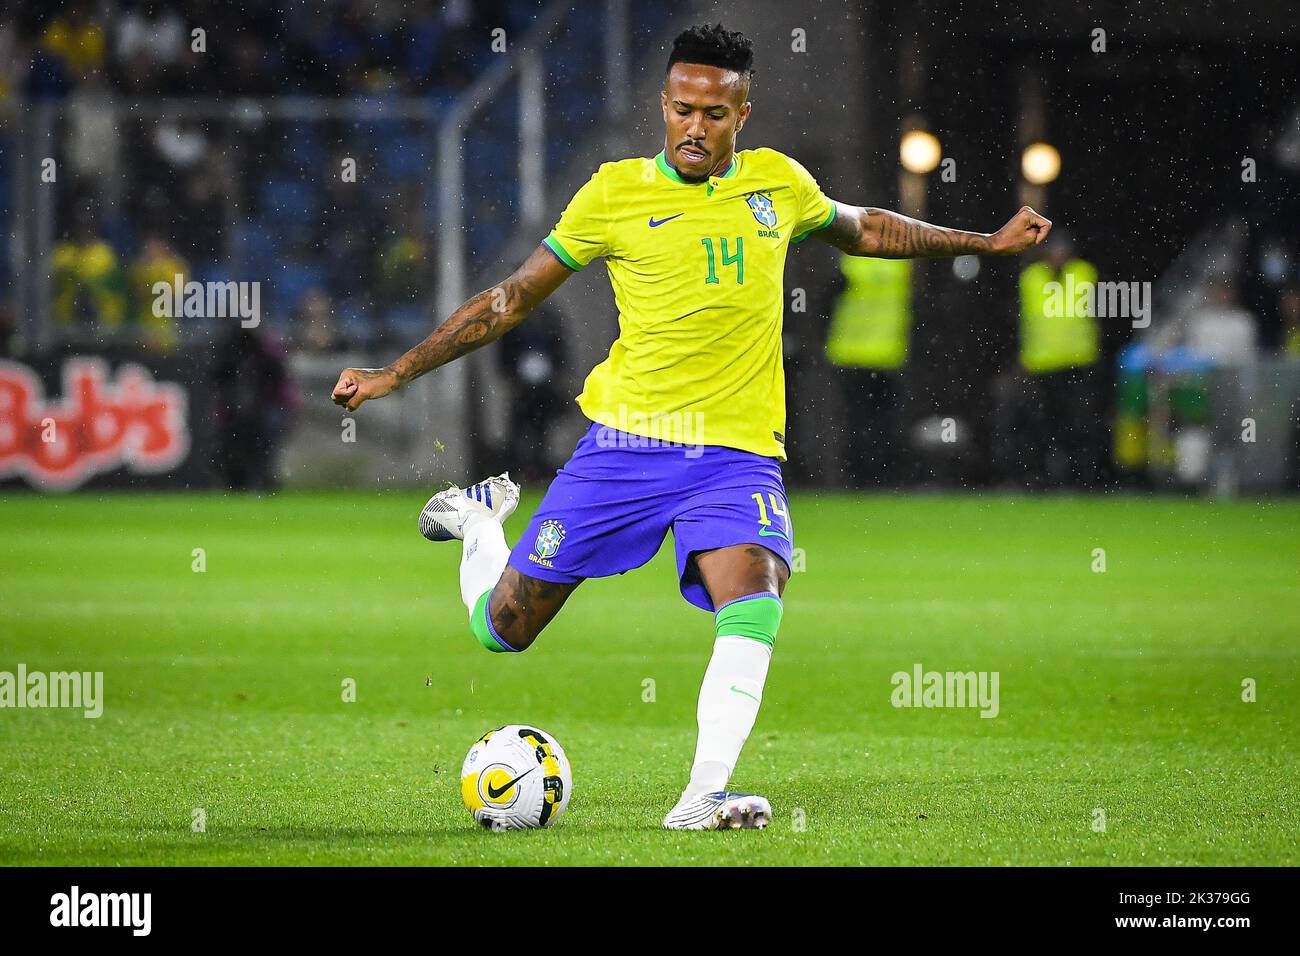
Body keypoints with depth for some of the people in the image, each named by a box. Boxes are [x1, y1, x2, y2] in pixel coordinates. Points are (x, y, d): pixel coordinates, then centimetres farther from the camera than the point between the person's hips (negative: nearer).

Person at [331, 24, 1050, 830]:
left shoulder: (778, 182, 7)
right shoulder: (617, 192, -1)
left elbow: (860, 228, 29)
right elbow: (514, 298, 5)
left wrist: (985, 243, 30)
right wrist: (395, 374, 2)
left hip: (738, 452, 1)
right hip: (627, 441, -1)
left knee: (755, 603, -28)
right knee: (504, 629, 4)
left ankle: (703, 800, -25)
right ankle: (481, 520, 38)